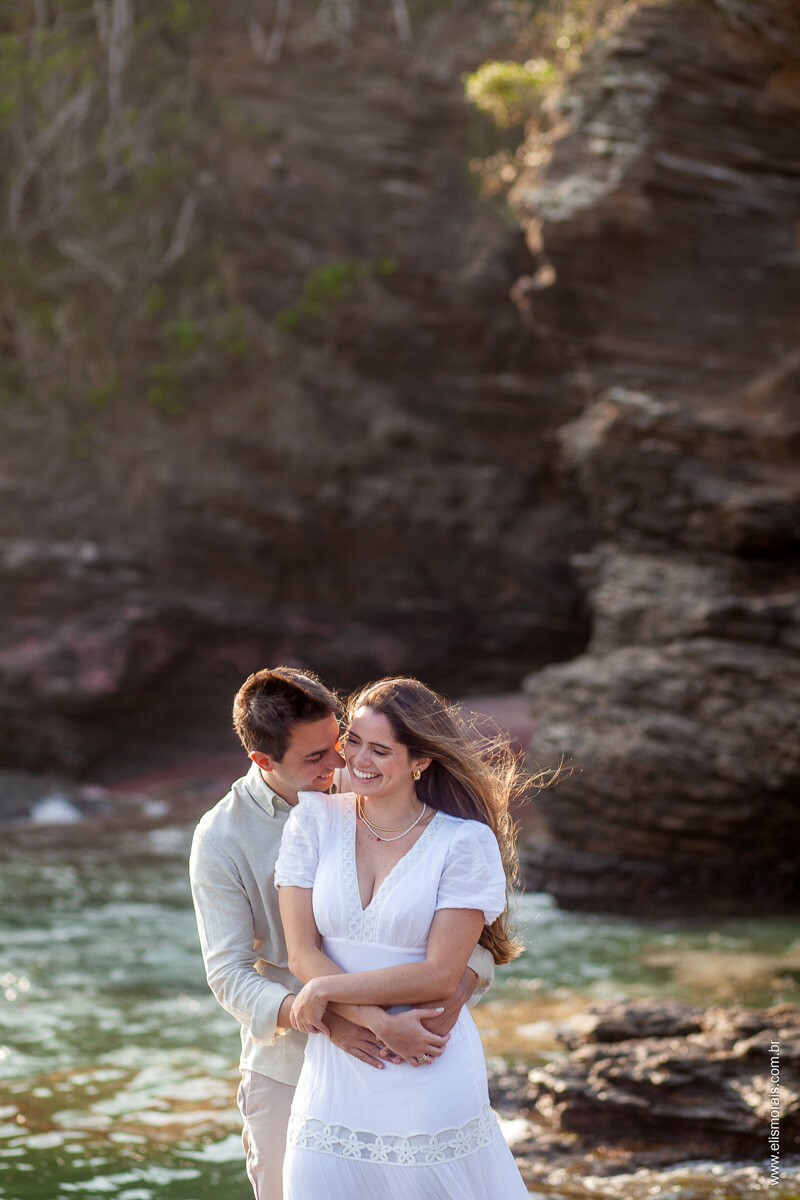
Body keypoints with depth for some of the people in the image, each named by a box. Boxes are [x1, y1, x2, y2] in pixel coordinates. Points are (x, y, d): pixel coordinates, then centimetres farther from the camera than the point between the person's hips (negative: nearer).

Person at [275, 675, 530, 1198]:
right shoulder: (316, 819, 2)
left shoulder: (465, 842, -6)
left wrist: (327, 989, -11)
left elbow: (440, 973, -11)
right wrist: (378, 1024, -15)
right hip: (335, 1079, 2)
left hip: (432, 1089, -2)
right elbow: (302, 952, -3)